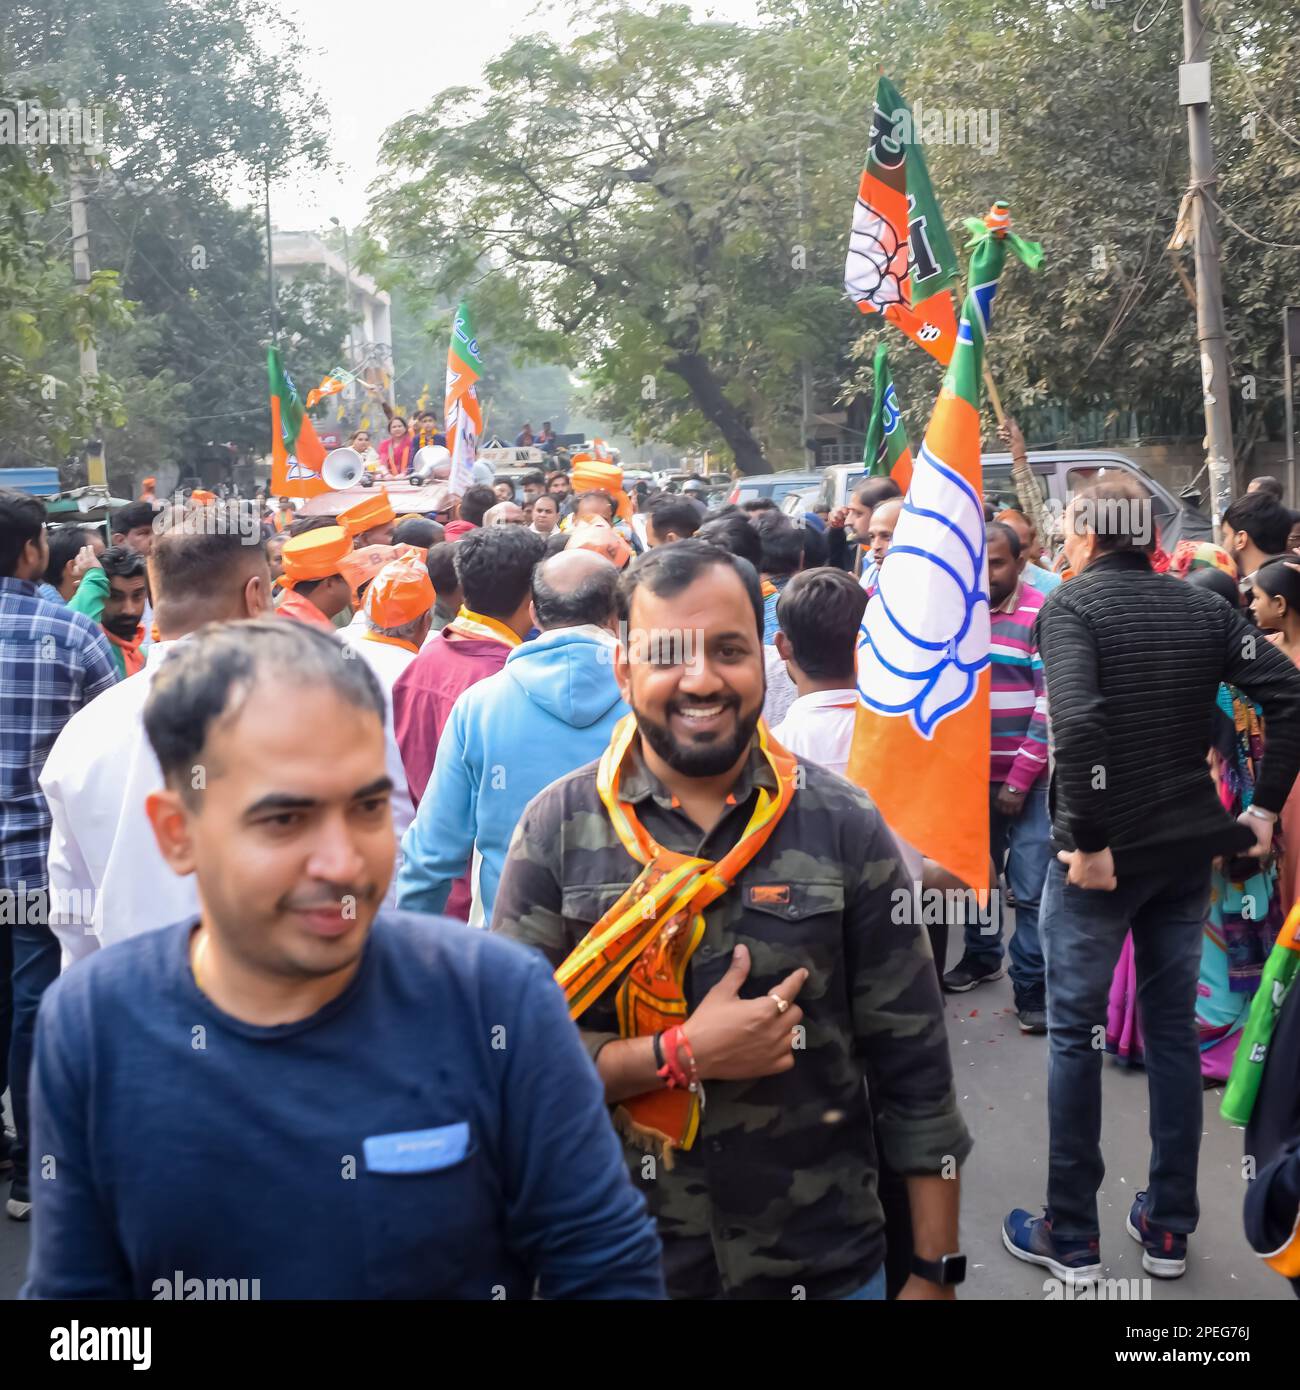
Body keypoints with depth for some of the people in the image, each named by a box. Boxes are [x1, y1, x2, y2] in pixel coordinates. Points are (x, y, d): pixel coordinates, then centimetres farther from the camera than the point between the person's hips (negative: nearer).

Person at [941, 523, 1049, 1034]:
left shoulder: (1043, 616, -9)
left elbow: (1053, 704, -12)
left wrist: (1019, 779, -13)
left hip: (1029, 779, -5)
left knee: (1030, 889, -3)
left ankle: (1031, 986, 7)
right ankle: (982, 954, 37)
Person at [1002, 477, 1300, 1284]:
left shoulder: (1071, 605, -10)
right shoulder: (1203, 608, 6)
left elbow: (1078, 723, -26)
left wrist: (1089, 841, -20)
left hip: (1104, 851, -5)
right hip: (1189, 846, 5)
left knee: (1077, 1034, 7)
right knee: (1174, 1027, 15)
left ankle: (1072, 1237, 16)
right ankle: (1170, 1228, 24)